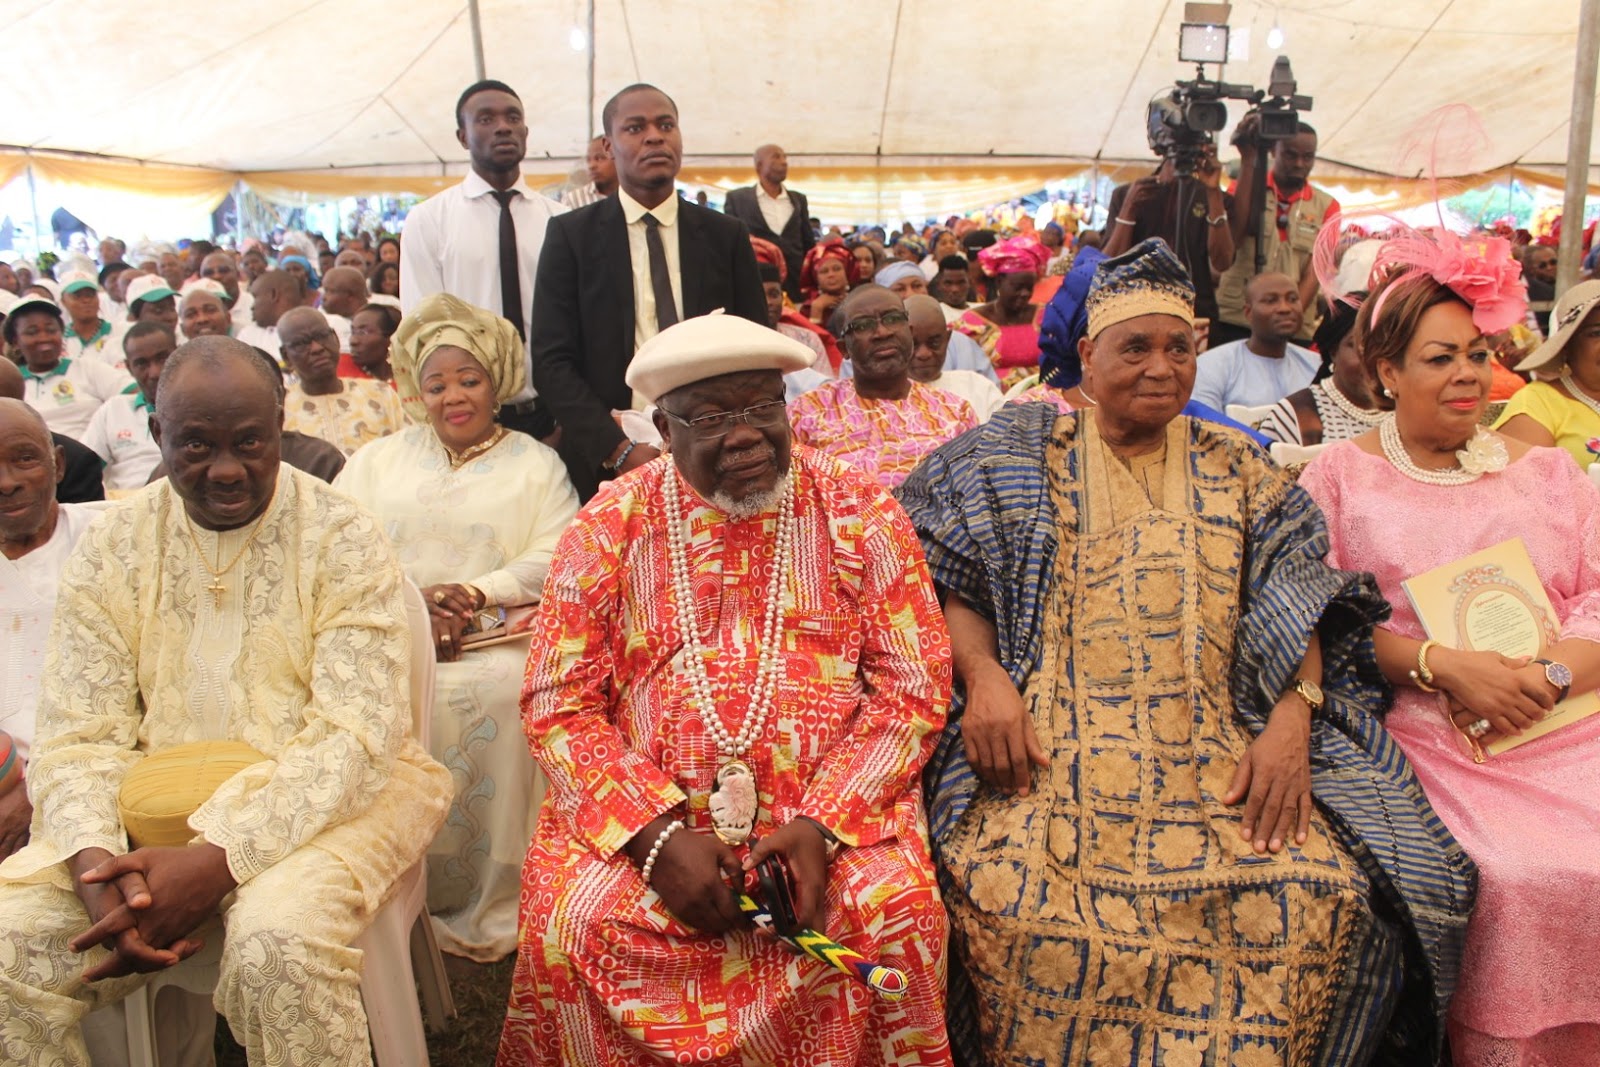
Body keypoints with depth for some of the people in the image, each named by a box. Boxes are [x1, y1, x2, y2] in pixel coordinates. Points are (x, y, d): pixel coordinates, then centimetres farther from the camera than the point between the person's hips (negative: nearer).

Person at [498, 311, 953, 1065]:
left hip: (832, 807, 0)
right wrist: (656, 833, -15)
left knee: (894, 910, -25)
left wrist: (822, 823, -15)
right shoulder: (609, 528, 2)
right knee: (572, 918, -23)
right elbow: (559, 704, -1)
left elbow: (913, 687, -1)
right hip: (639, 810, 1)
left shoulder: (859, 513, 0)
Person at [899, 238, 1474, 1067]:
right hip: (1052, 745, -2)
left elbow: (1295, 601, 9)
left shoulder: (1237, 469, 17)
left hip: (1219, 749, 2)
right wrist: (982, 673, -14)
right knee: (1012, 894, -29)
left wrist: (1293, 717, -8)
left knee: (1319, 894, -23)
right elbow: (954, 577, 4)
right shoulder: (1022, 454, 11)